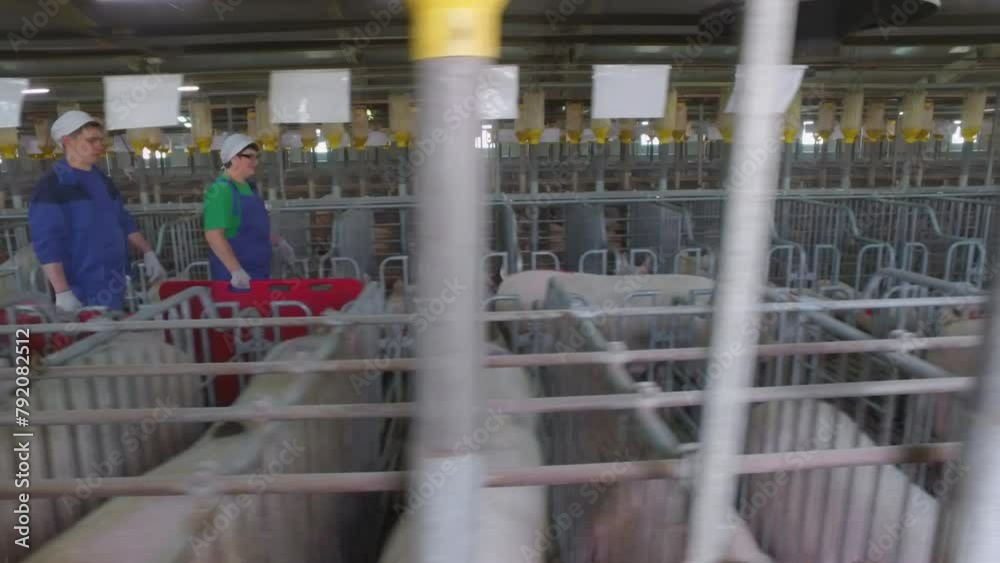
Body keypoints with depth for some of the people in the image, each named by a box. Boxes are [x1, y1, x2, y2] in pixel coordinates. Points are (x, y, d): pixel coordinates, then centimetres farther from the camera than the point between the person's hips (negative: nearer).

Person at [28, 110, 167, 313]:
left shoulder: (102, 180, 12)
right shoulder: (52, 187, -11)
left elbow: (124, 222, 20)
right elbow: (47, 244, -16)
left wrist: (148, 253, 10)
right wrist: (62, 293, -22)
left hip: (118, 285, 7)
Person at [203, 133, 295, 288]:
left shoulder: (249, 187, 11)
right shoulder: (221, 190, -16)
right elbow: (213, 235, -24)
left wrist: (278, 242, 21)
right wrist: (236, 270, -28)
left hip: (259, 271, 9)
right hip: (236, 275, -9)